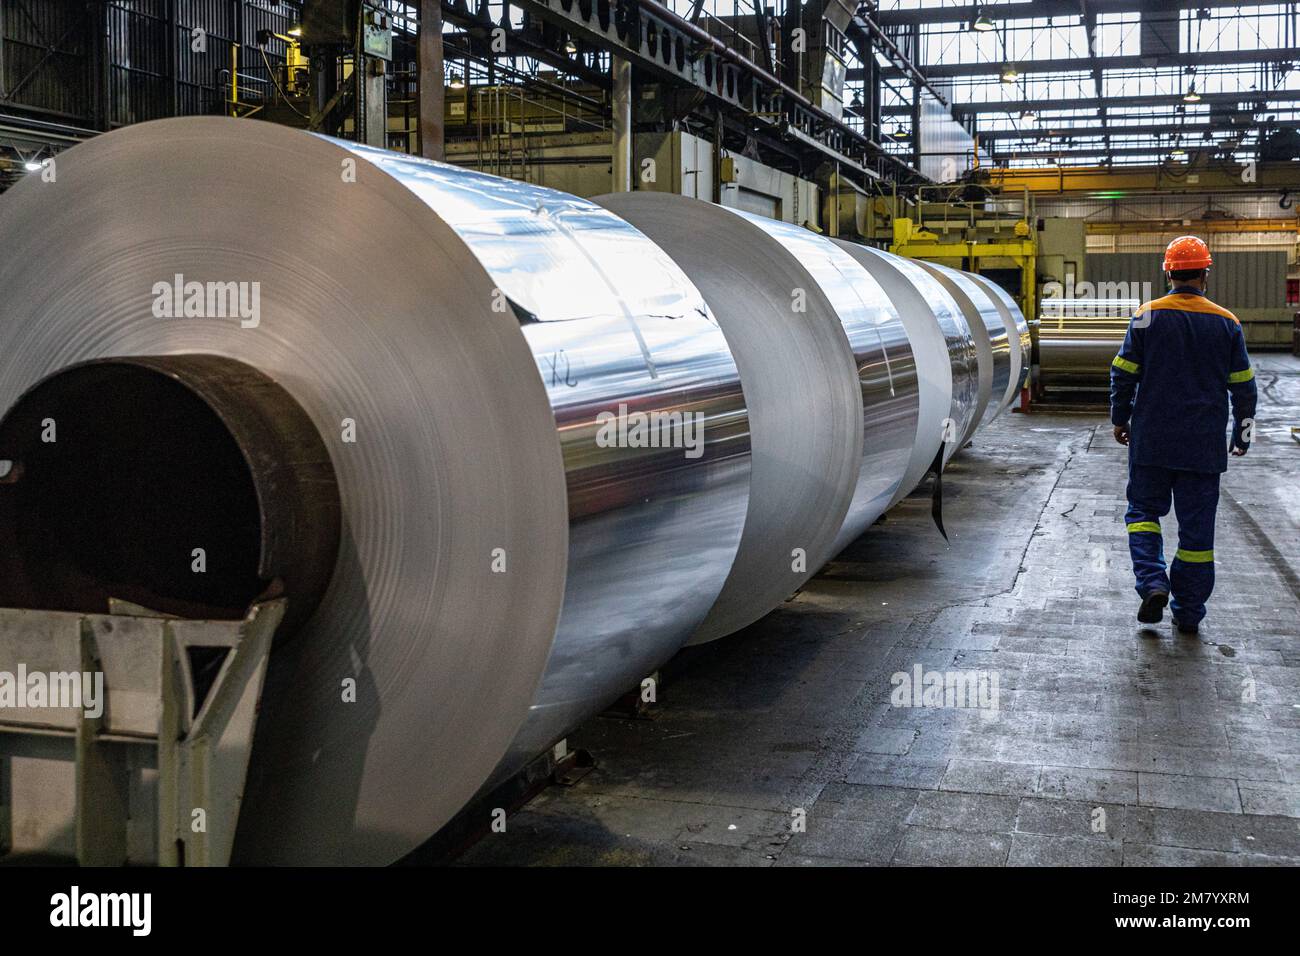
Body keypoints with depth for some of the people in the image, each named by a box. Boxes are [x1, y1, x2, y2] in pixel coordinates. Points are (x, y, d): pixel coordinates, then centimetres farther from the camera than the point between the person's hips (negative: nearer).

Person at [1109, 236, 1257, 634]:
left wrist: (1120, 419, 11)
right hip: (1204, 445, 1)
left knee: (1143, 510, 13)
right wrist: (1243, 434, 16)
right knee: (1196, 523, 7)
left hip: (1151, 440, -1)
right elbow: (1243, 385, 5)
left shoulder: (1148, 316, -4)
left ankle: (1152, 582, -9)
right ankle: (1189, 612, 11)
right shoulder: (1226, 323, 0)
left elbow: (1124, 372, -3)